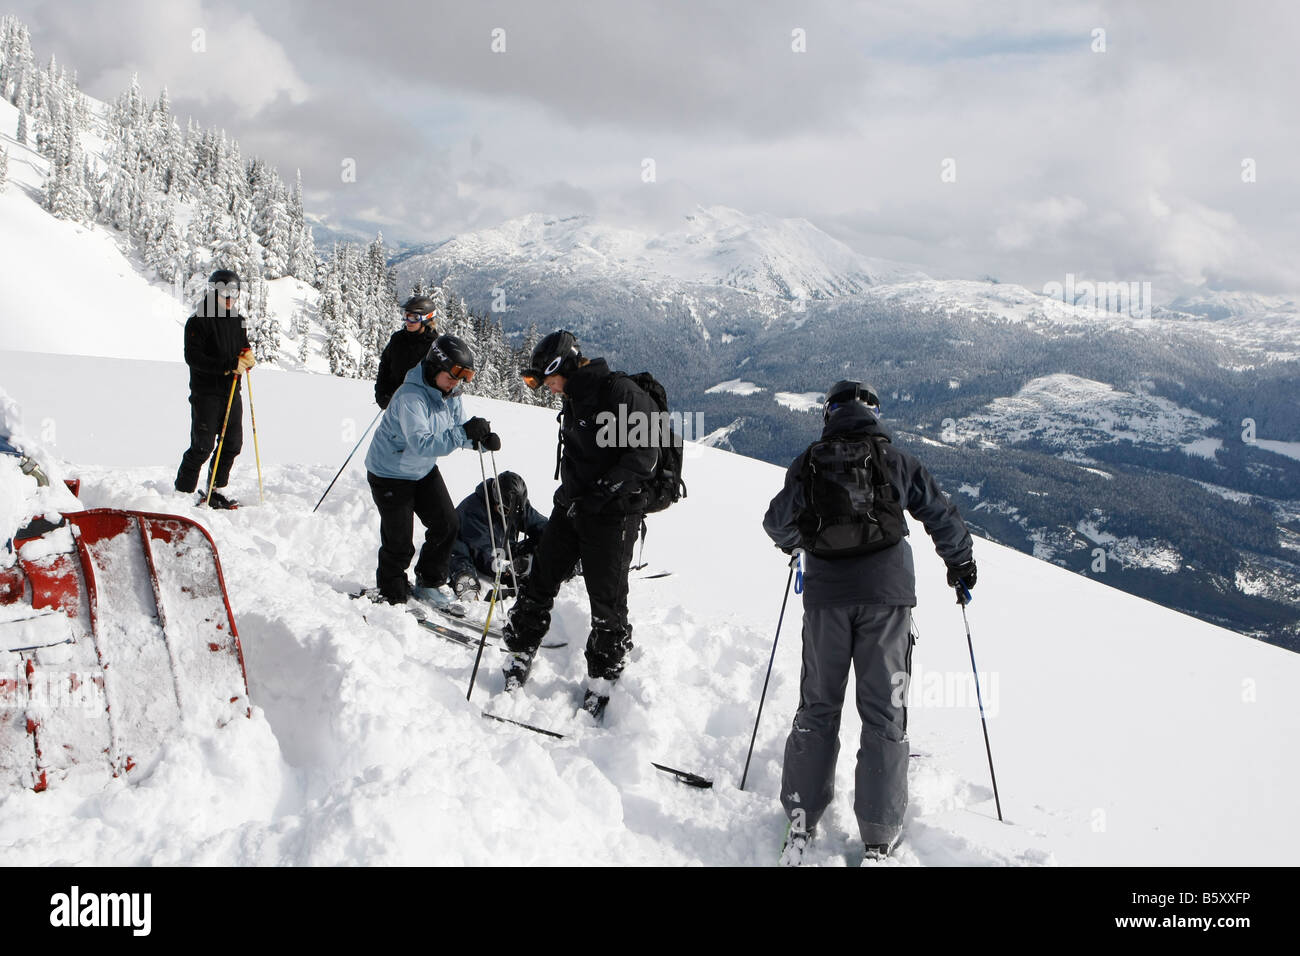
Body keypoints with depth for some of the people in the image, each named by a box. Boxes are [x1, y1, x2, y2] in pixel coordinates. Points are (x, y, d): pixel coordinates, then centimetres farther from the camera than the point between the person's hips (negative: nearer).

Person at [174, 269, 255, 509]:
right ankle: (184, 492, 2)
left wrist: (247, 359, -2)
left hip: (231, 392, 7)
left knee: (232, 444, 8)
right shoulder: (199, 321, -8)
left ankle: (215, 491, 21)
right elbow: (193, 357, -17)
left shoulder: (237, 321, 14)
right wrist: (228, 365, -24)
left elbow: (244, 348, 24)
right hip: (206, 393, -7)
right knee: (202, 446, -9)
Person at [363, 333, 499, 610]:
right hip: (391, 474, -8)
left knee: (447, 525, 6)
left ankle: (429, 585, 24)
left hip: (424, 471, 8)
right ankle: (391, 595, 22)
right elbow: (421, 444, -41)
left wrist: (481, 437, -23)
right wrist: (463, 433, -49)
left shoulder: (450, 395, -6)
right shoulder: (410, 397, -31)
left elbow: (458, 430, -1)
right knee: (399, 543, -1)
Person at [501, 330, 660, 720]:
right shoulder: (574, 399, 12)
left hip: (612, 515, -8)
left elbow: (645, 452, -21)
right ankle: (519, 657, 24)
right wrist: (570, 493, 14)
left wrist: (601, 492, -23)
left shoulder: (619, 391, -16)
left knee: (607, 602, 1)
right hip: (572, 508, 8)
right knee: (539, 583, 10)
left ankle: (602, 679, 15)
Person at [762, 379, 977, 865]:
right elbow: (941, 515, 8)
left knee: (817, 706, 13)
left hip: (826, 594, 1)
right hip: (887, 593, -1)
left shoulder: (810, 461, 4)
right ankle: (880, 835, 8)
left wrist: (795, 541, 31)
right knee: (884, 711, 6)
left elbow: (777, 522, 8)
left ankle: (801, 818, 15)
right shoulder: (897, 460, 3)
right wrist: (961, 563, 24)